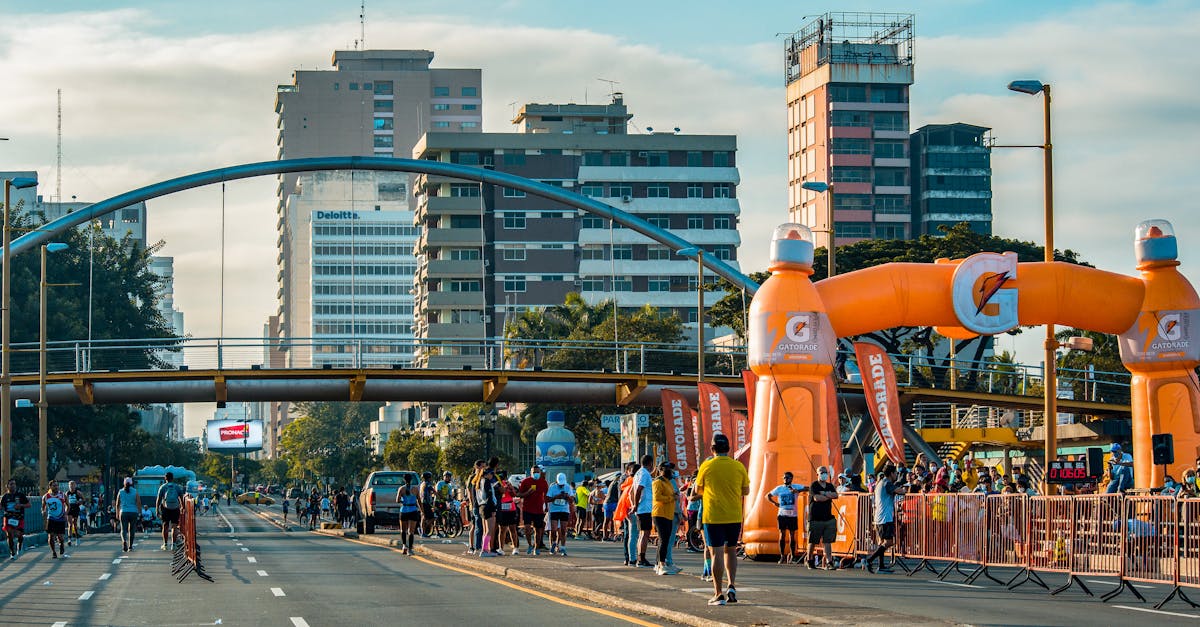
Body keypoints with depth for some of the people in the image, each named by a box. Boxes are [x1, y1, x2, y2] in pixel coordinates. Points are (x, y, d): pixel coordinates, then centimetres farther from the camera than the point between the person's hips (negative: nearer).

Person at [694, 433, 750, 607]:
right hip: (734, 516, 3)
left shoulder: (707, 466, -5)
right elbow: (746, 491, 9)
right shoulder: (739, 467, 0)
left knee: (717, 552, -3)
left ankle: (718, 594, -4)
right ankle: (732, 585, 6)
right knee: (731, 550, 19)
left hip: (713, 516, -3)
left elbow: (698, 490, 7)